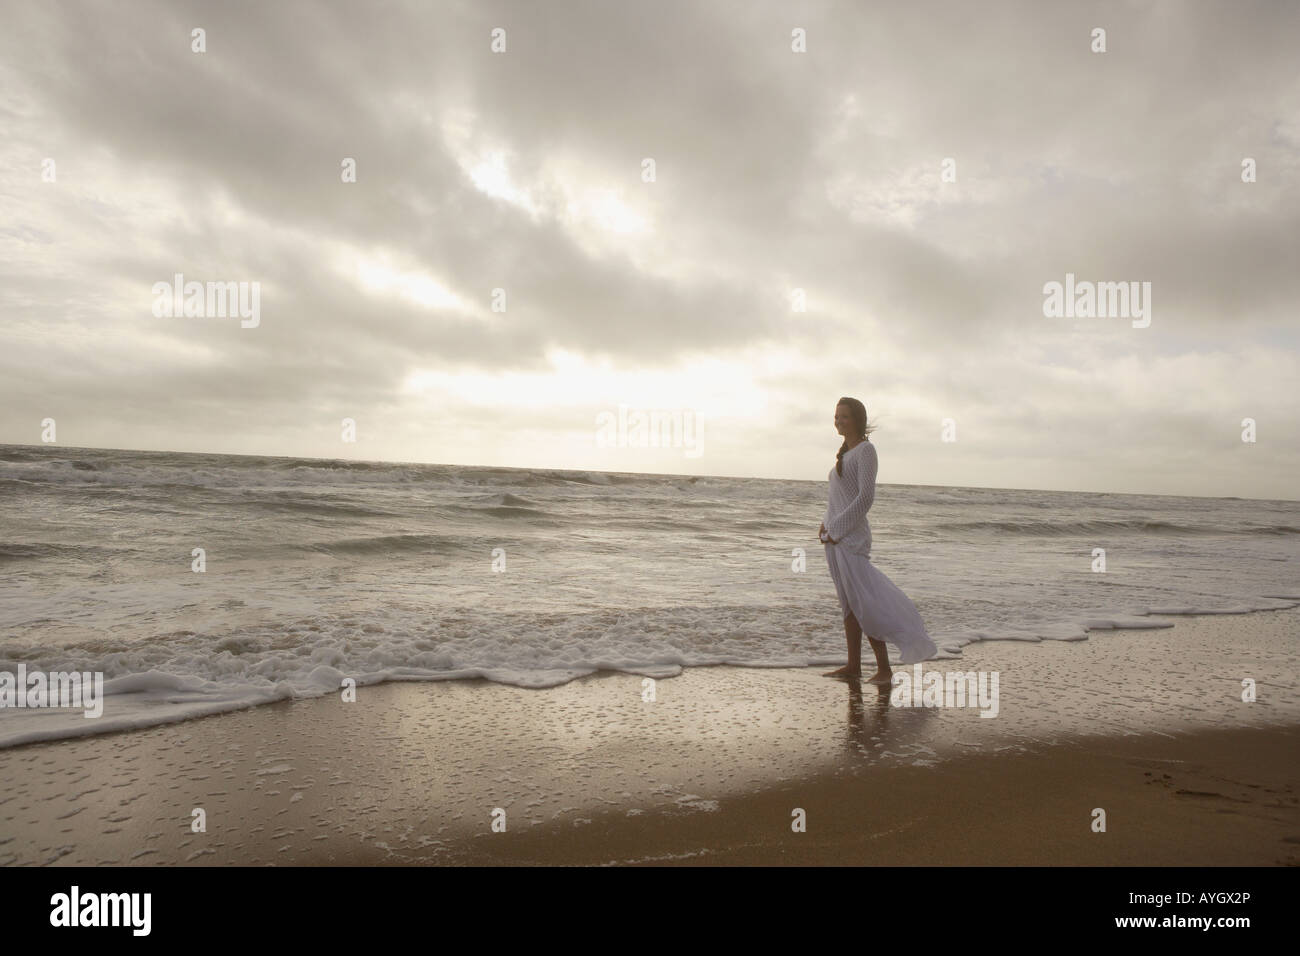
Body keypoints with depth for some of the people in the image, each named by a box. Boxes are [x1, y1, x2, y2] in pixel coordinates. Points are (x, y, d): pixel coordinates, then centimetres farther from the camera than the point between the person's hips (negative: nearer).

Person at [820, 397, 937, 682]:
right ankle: (853, 665, 17)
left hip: (851, 538, -9)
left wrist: (837, 529, -16)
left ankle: (884, 668, 0)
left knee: (864, 606, -7)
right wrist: (827, 523, 9)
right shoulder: (846, 453, 15)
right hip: (834, 536, 9)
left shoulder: (866, 450, -9)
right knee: (848, 604, 11)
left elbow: (866, 497, -18)